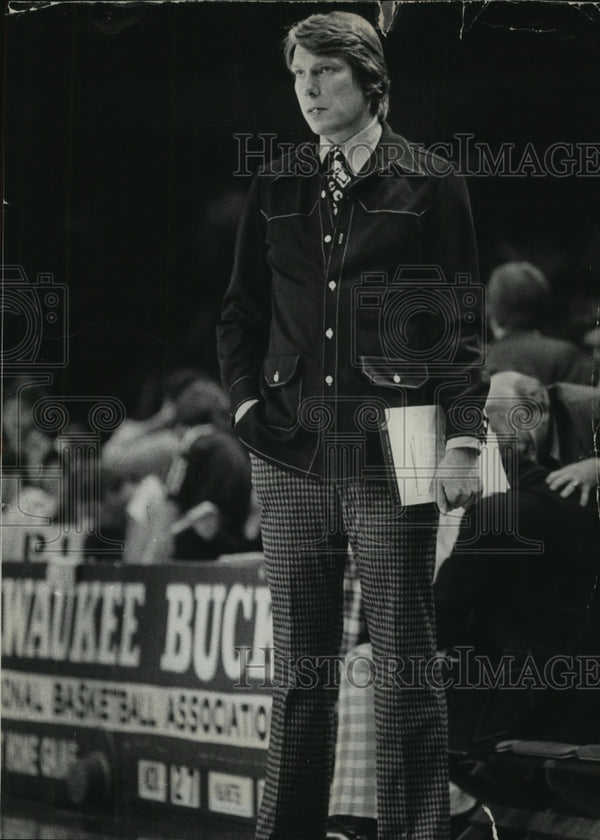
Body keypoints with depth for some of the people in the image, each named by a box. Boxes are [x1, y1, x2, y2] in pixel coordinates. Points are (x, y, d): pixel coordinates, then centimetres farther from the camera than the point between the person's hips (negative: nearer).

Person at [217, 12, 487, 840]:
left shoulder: (429, 185, 0)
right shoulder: (277, 188, 12)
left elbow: (464, 322, -1)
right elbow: (241, 311, 18)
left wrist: (463, 441, -8)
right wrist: (246, 400, 4)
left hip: (390, 458, -4)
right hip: (292, 454, 4)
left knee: (404, 661, -1)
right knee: (298, 662, 7)